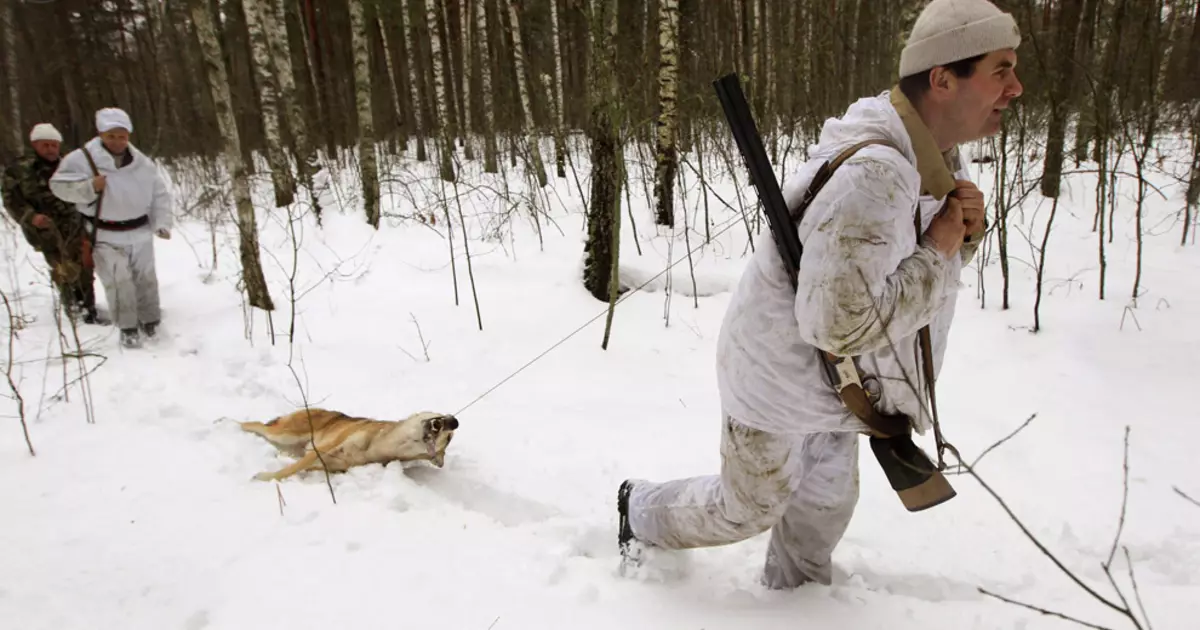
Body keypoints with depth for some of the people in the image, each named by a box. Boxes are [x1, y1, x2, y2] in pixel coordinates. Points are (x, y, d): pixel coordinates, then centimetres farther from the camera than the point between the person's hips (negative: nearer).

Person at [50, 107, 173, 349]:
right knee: (118, 282, -7)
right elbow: (59, 185, -4)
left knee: (146, 278, 13)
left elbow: (160, 195, 6)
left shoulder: (143, 164, 0)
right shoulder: (81, 159, -9)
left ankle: (150, 320, 30)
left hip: (140, 232, 3)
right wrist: (88, 187, -21)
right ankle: (127, 327, 6)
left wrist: (162, 223, -4)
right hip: (105, 235, -3)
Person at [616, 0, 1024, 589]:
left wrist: (966, 231, -13)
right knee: (749, 509, 14)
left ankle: (795, 592, 49)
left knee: (827, 499, 23)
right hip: (777, 374, -8)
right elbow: (839, 324, -38)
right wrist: (937, 253, -27)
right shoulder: (872, 176, -36)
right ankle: (642, 509, 41)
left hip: (834, 373, 9)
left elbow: (926, 256, 10)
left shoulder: (938, 154, -3)